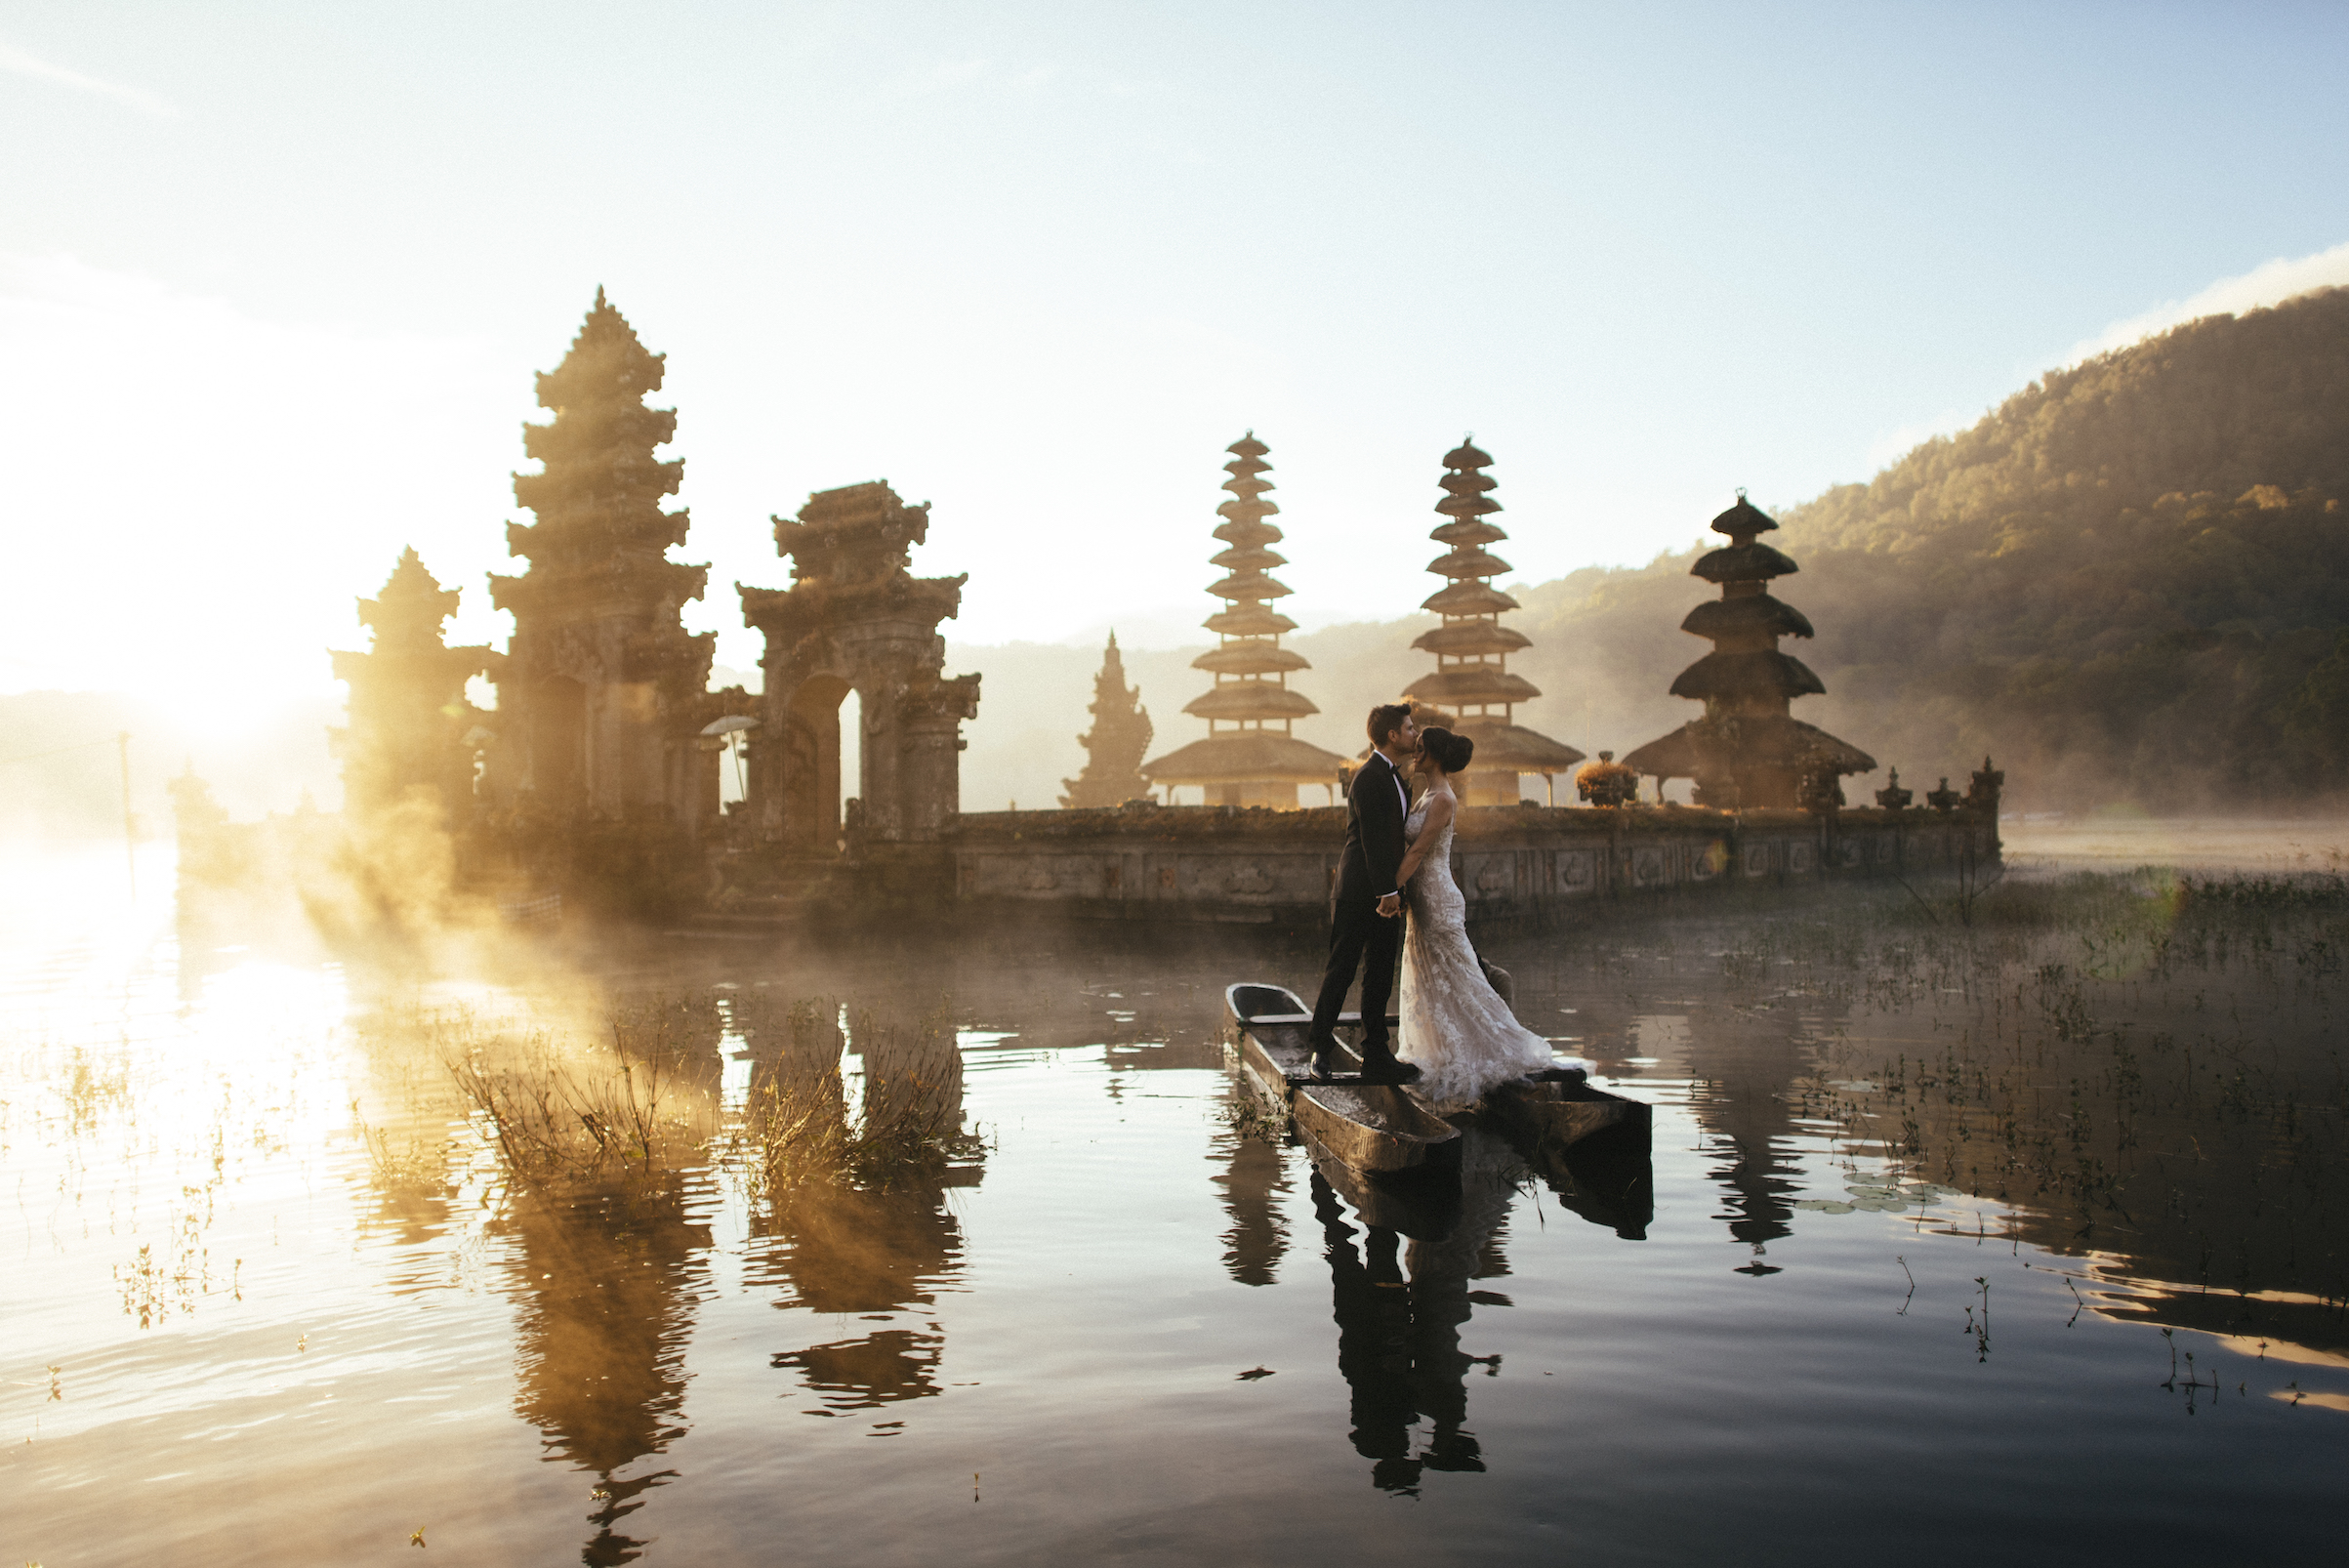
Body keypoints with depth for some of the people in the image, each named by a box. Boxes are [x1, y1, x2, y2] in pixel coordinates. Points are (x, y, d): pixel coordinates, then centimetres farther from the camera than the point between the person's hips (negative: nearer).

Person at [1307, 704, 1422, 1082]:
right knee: (1341, 971, -1)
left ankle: (1376, 1056, 15)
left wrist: (1397, 888, 16)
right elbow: (1372, 838, -19)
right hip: (1359, 892, -9)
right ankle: (1321, 1049, 10)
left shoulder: (1395, 775, 16)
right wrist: (1388, 891, -21)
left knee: (1380, 977, 10)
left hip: (1385, 892, 9)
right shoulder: (1369, 778, -14)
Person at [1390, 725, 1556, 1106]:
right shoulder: (1428, 795, 11)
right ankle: (1437, 1052, 25)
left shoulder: (1443, 800, -18)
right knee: (1425, 979, 15)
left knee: (1451, 980, -2)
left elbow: (1418, 851, -21)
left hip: (1437, 901, -9)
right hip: (1423, 900, 9)